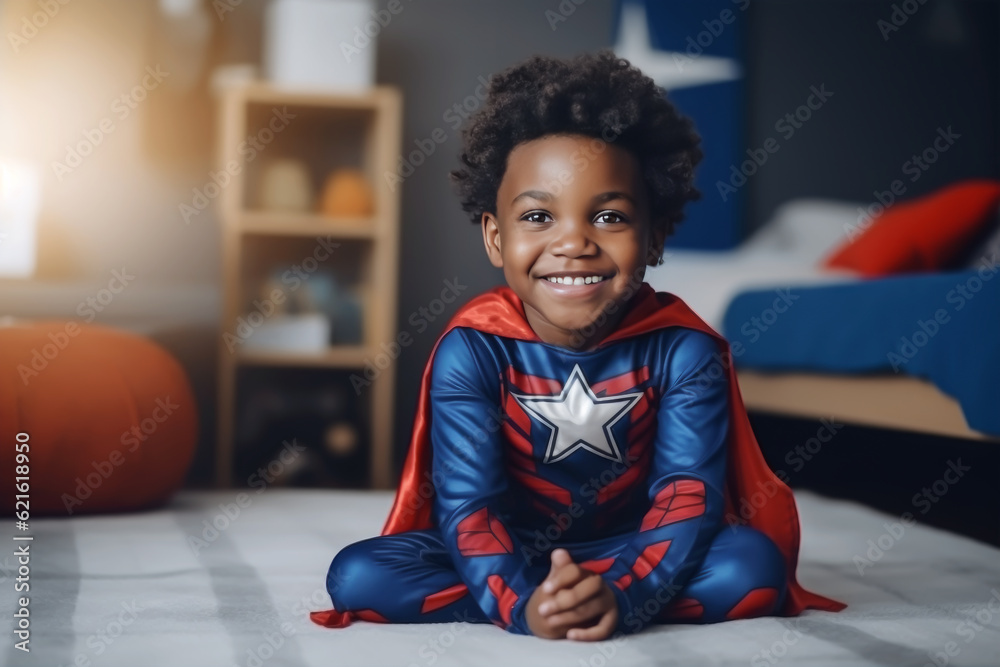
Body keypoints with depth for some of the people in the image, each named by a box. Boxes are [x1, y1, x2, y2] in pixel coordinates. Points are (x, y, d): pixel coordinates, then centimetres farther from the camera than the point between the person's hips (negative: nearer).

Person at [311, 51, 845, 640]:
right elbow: (465, 501, -20)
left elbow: (688, 494, -21)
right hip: (509, 552, 1)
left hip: (632, 550, 0)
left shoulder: (684, 350, -16)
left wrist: (624, 597, -38)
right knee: (358, 575, -23)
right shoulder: (470, 351, -17)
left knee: (755, 564, -28)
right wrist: (522, 604, -38)